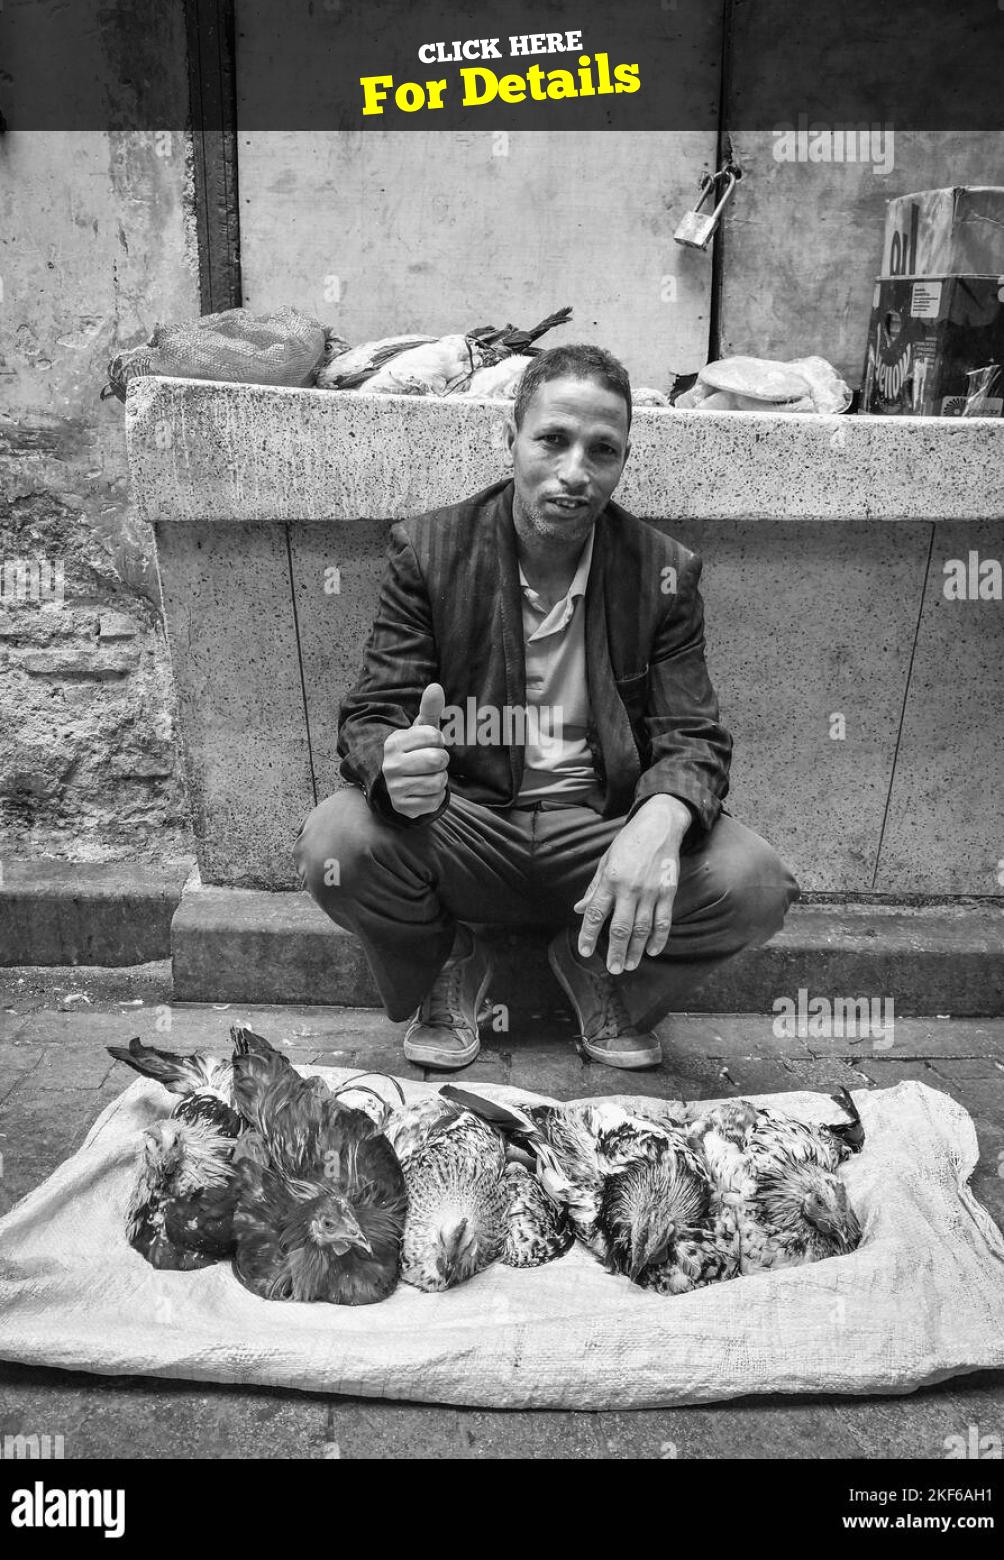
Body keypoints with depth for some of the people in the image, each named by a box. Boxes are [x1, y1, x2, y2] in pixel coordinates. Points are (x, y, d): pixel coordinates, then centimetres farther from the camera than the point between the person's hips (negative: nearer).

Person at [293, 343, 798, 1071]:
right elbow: (370, 718, -6)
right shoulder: (428, 548, -3)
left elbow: (694, 738, -5)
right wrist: (396, 770, -33)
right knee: (336, 842, -30)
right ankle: (445, 972, 6)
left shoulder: (664, 571, -1)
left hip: (602, 833, 1)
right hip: (463, 827, 0)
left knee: (755, 884, -24)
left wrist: (661, 819, -31)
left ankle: (601, 972, 10)